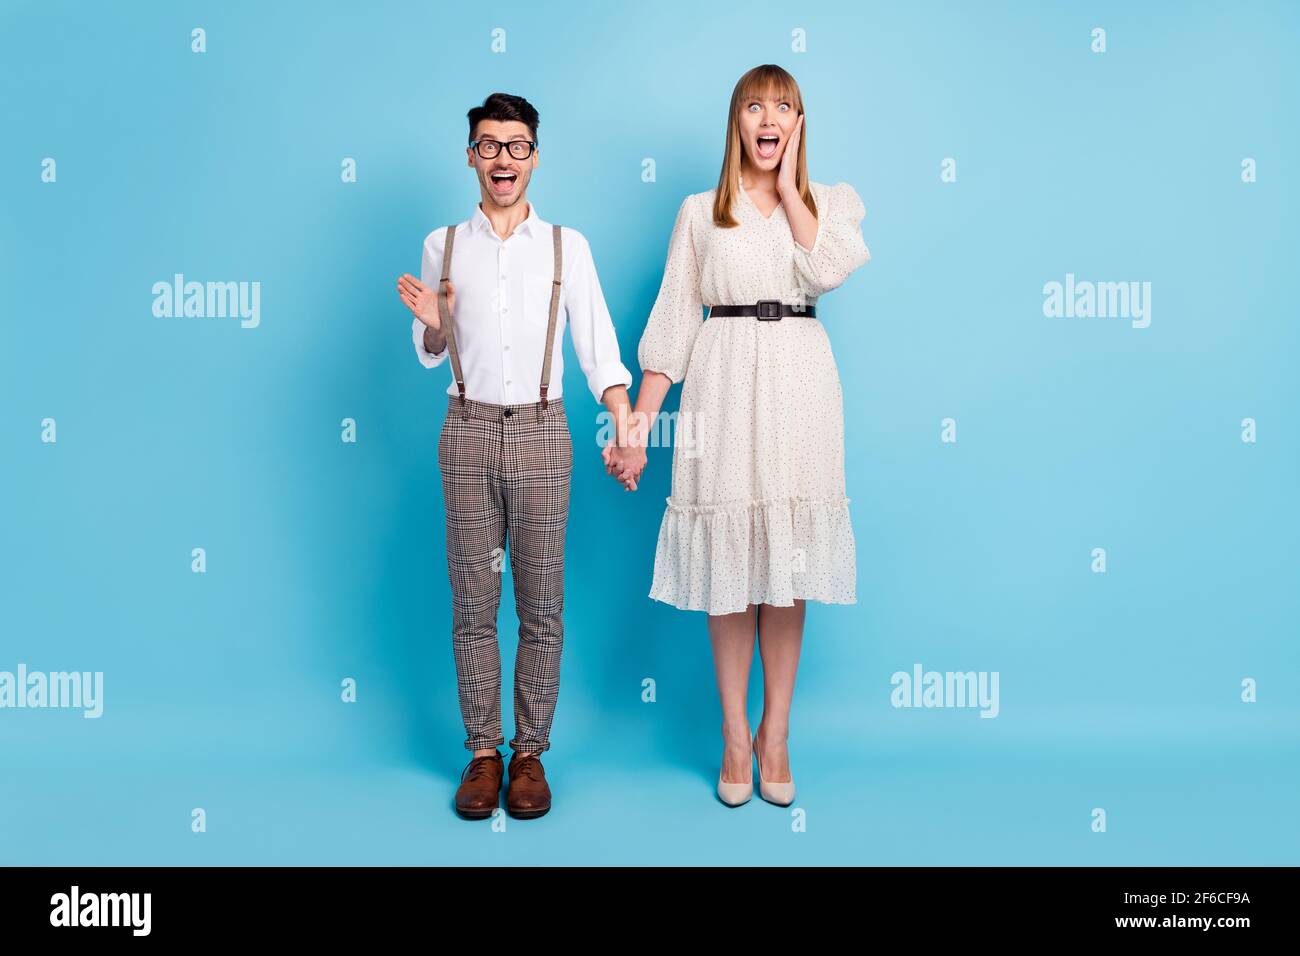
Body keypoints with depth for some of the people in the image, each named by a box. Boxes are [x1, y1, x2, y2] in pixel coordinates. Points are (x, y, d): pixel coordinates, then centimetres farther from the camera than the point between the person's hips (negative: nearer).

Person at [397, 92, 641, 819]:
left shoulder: (567, 246, 5)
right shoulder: (444, 245, 9)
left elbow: (597, 344, 0)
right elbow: (431, 356, 15)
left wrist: (625, 427, -12)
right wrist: (432, 322, -7)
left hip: (541, 432, -1)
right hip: (469, 431, 1)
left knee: (542, 602, 3)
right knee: (473, 601, 5)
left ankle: (531, 753, 15)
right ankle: (484, 752, 16)